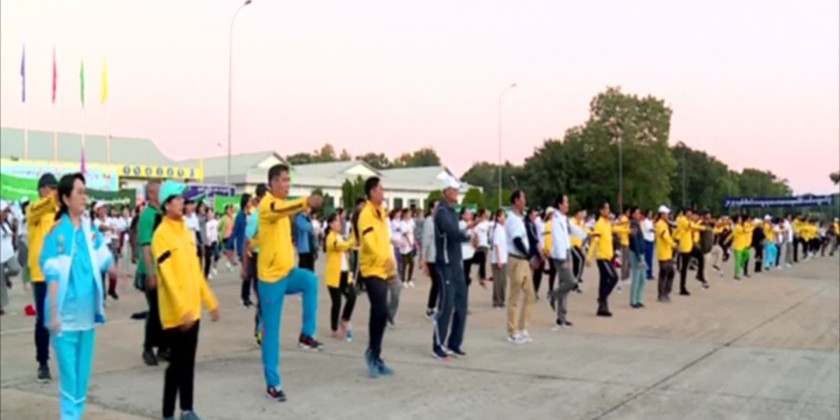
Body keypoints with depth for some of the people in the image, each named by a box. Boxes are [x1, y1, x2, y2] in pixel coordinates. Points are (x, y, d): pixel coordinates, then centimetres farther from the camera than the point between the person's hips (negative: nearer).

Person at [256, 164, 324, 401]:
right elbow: (281, 210, -41)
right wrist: (306, 203, -56)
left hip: (288, 271, 7)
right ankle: (272, 383, 9)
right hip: (271, 275, -7)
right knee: (272, 330, -2)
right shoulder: (267, 204, -15)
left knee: (311, 280, -25)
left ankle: (307, 335, -13)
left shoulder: (283, 205, 13)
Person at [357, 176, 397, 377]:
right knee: (381, 312, -15)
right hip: (372, 270, -8)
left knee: (379, 313, 10)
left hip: (383, 270, 8)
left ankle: (375, 355, 18)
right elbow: (369, 243, -24)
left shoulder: (381, 213, 13)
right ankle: (373, 353, 2)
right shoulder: (366, 214, -14)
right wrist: (385, 260, -33)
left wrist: (391, 263, 13)